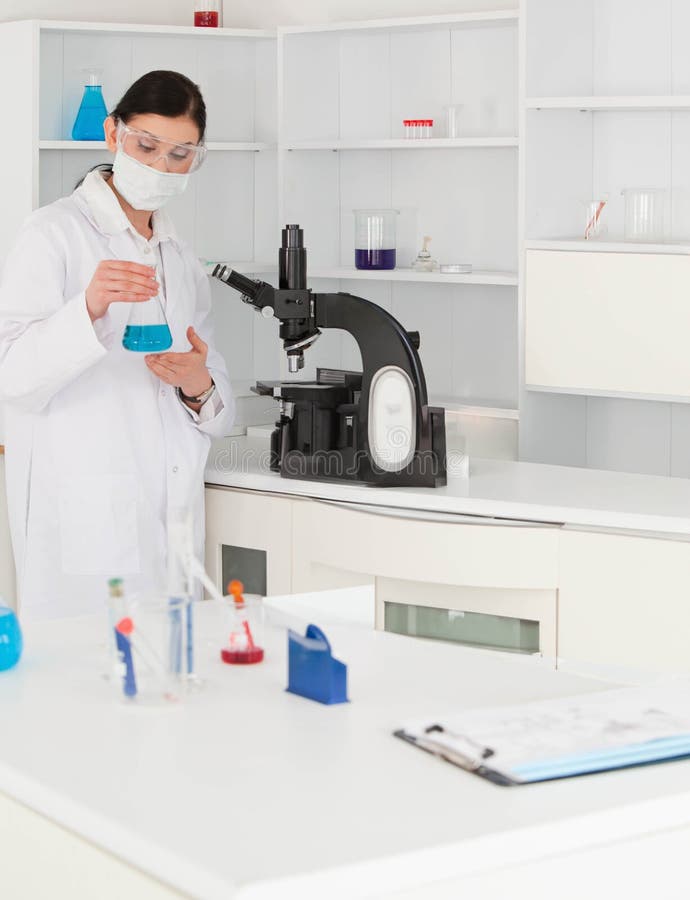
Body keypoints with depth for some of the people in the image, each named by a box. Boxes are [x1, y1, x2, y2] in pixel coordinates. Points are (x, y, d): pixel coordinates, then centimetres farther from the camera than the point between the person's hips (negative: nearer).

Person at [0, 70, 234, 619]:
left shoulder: (183, 260, 18)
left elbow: (220, 414, 19)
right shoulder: (56, 232, -2)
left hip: (172, 523, 6)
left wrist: (200, 388, -3)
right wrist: (88, 310, -28)